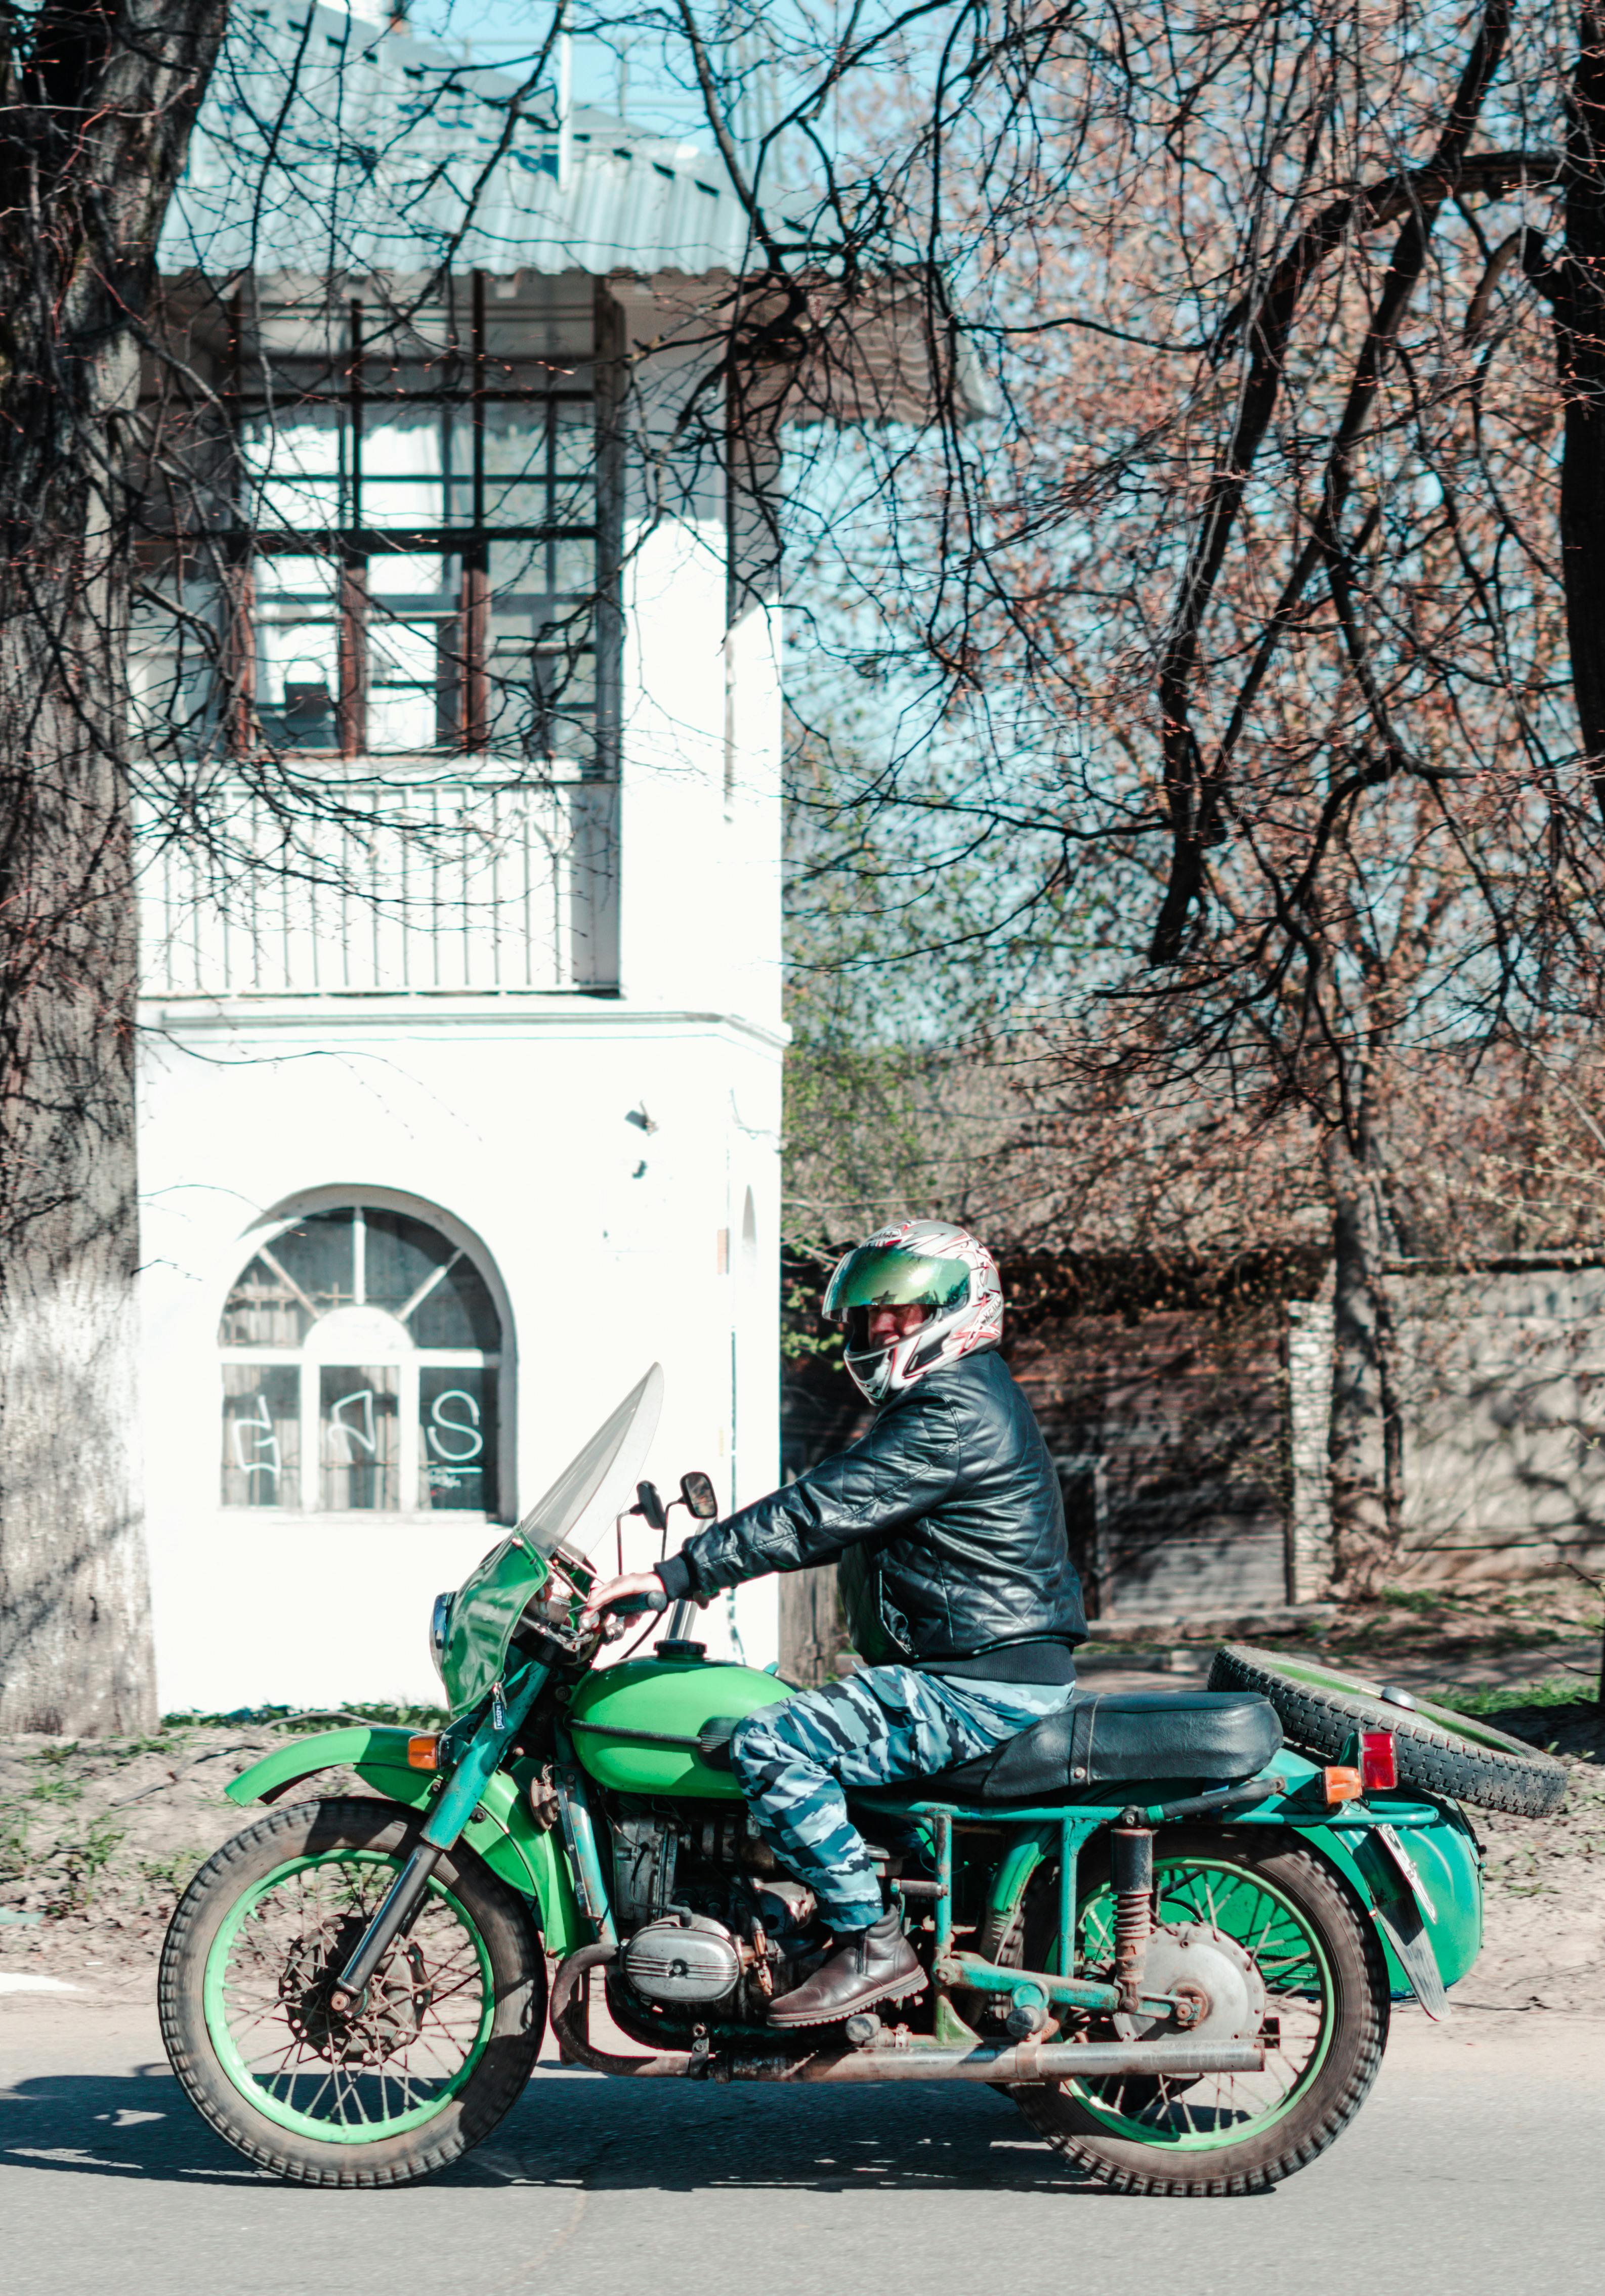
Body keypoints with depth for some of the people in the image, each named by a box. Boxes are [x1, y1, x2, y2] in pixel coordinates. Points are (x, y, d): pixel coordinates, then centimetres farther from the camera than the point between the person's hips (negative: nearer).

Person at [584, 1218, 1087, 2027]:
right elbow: (839, 1518, 24)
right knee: (801, 1730, 22)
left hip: (978, 1688, -11)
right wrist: (703, 1558, 14)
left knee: (769, 1746, -21)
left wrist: (676, 1575, -22)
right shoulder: (951, 1399, 20)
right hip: (983, 1676, 11)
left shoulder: (955, 1414, -15)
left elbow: (822, 1512, -22)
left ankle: (872, 1947, -19)